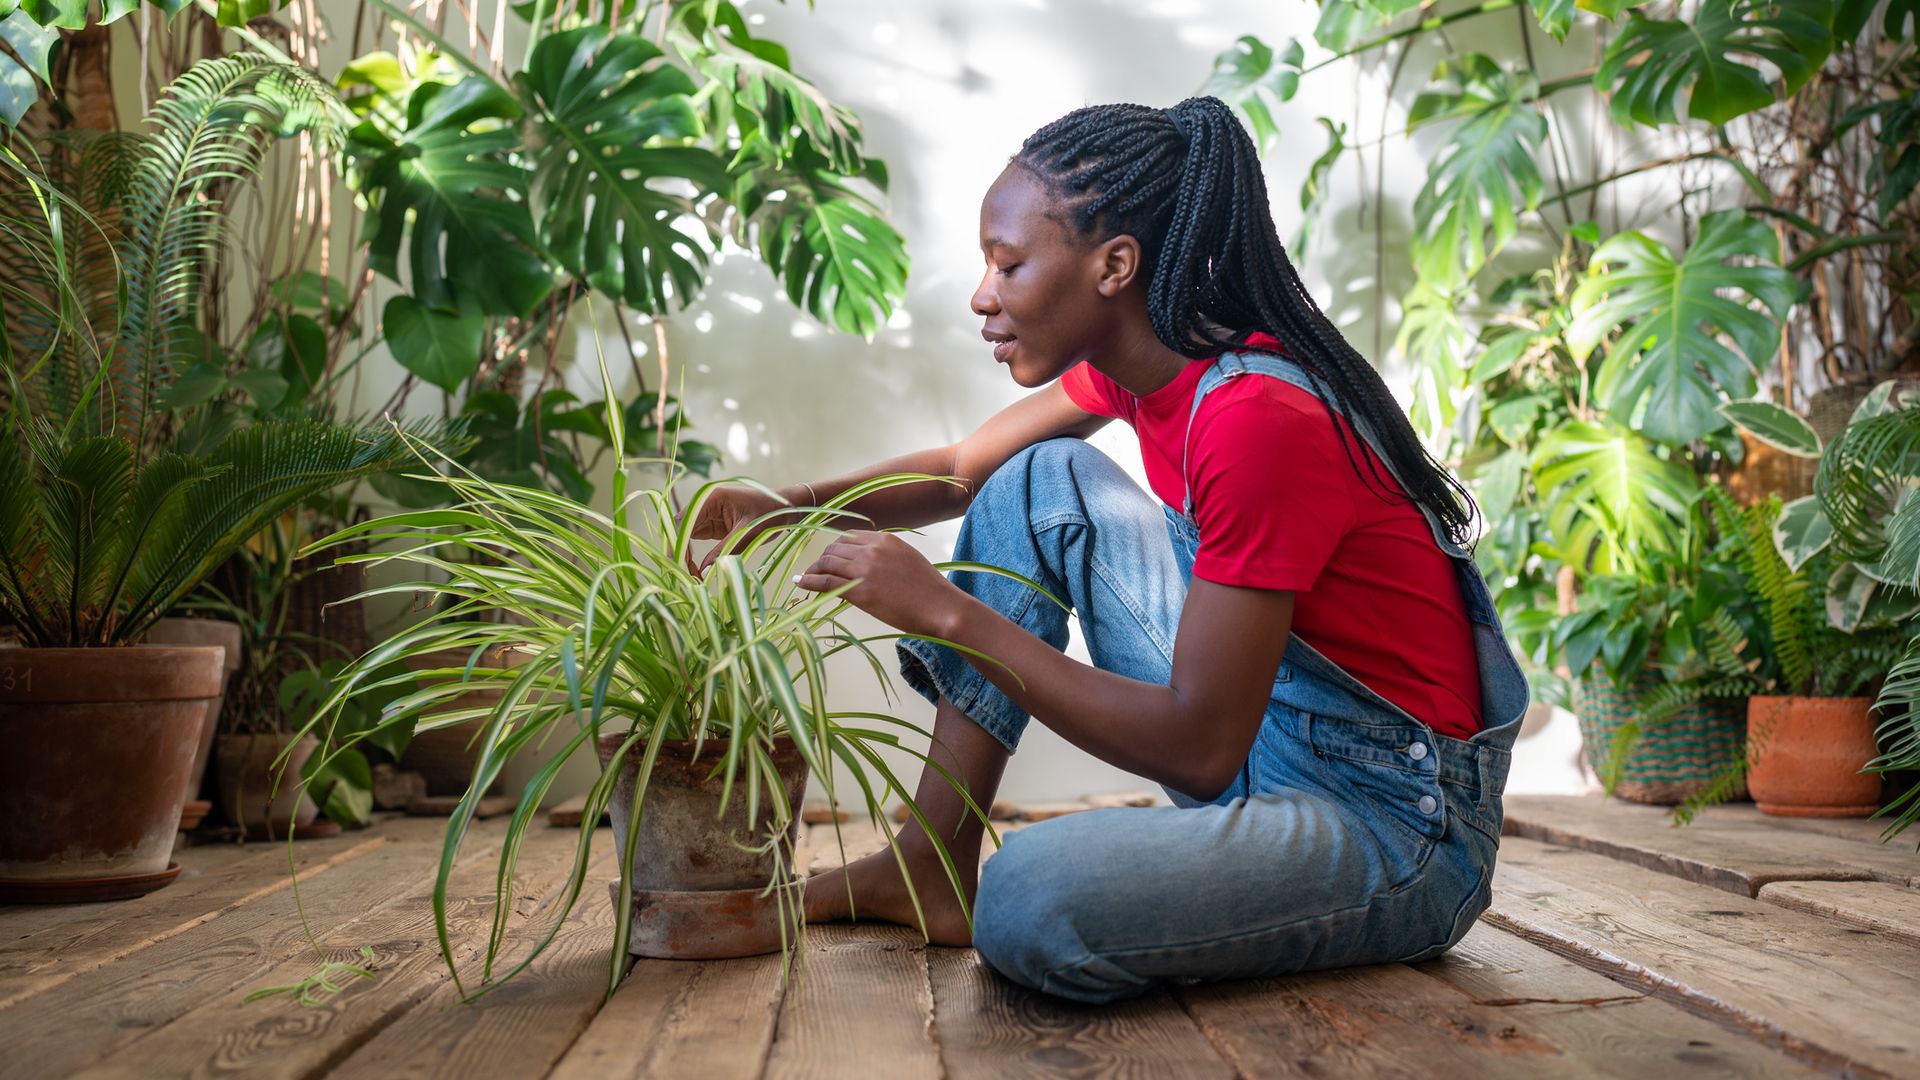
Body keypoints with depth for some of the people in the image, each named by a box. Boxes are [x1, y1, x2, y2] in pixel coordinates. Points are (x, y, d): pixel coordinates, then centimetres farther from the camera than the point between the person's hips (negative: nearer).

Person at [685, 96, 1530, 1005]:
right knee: (1043, 481, 3)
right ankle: (930, 872, 5)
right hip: (1251, 733, 9)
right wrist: (781, 506, -3)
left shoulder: (1259, 418, -27)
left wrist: (948, 612, -25)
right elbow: (961, 472, 13)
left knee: (1032, 903, -34)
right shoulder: (1138, 360, 2)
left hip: (1397, 821, -9)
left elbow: (1198, 750, -27)